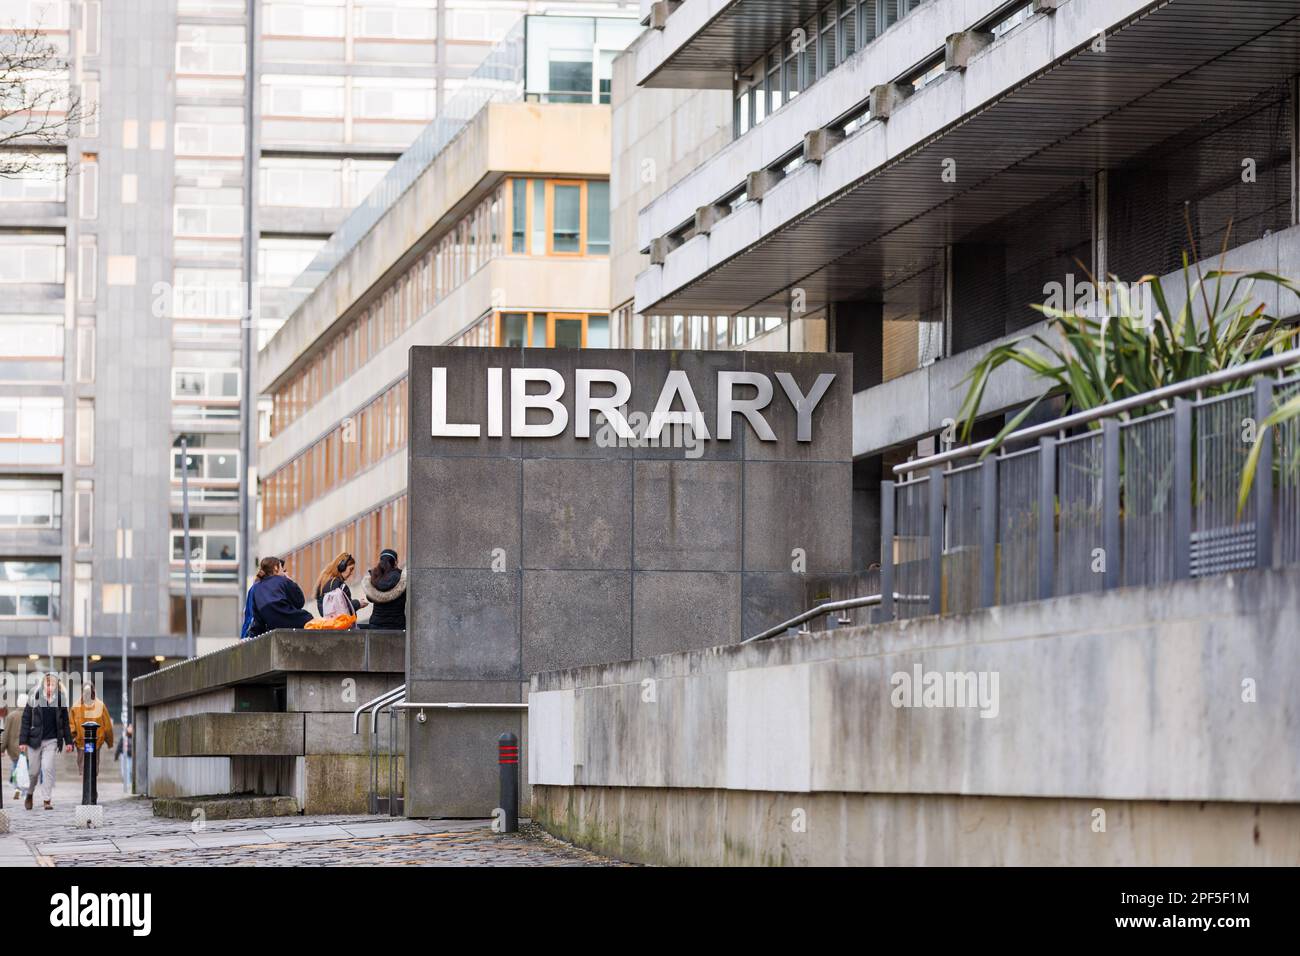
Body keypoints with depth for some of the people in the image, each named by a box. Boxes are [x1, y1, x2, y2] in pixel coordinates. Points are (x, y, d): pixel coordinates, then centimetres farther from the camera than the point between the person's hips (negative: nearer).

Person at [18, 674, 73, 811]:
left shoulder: (59, 702, 3)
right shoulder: (34, 700, -4)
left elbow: (65, 722, 10)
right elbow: (26, 721, -3)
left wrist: (68, 741, 9)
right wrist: (22, 741, -7)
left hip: (51, 741, 1)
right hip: (34, 740, -1)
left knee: (48, 768, -12)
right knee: (34, 770, 7)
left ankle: (47, 799, -6)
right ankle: (29, 794, 32)